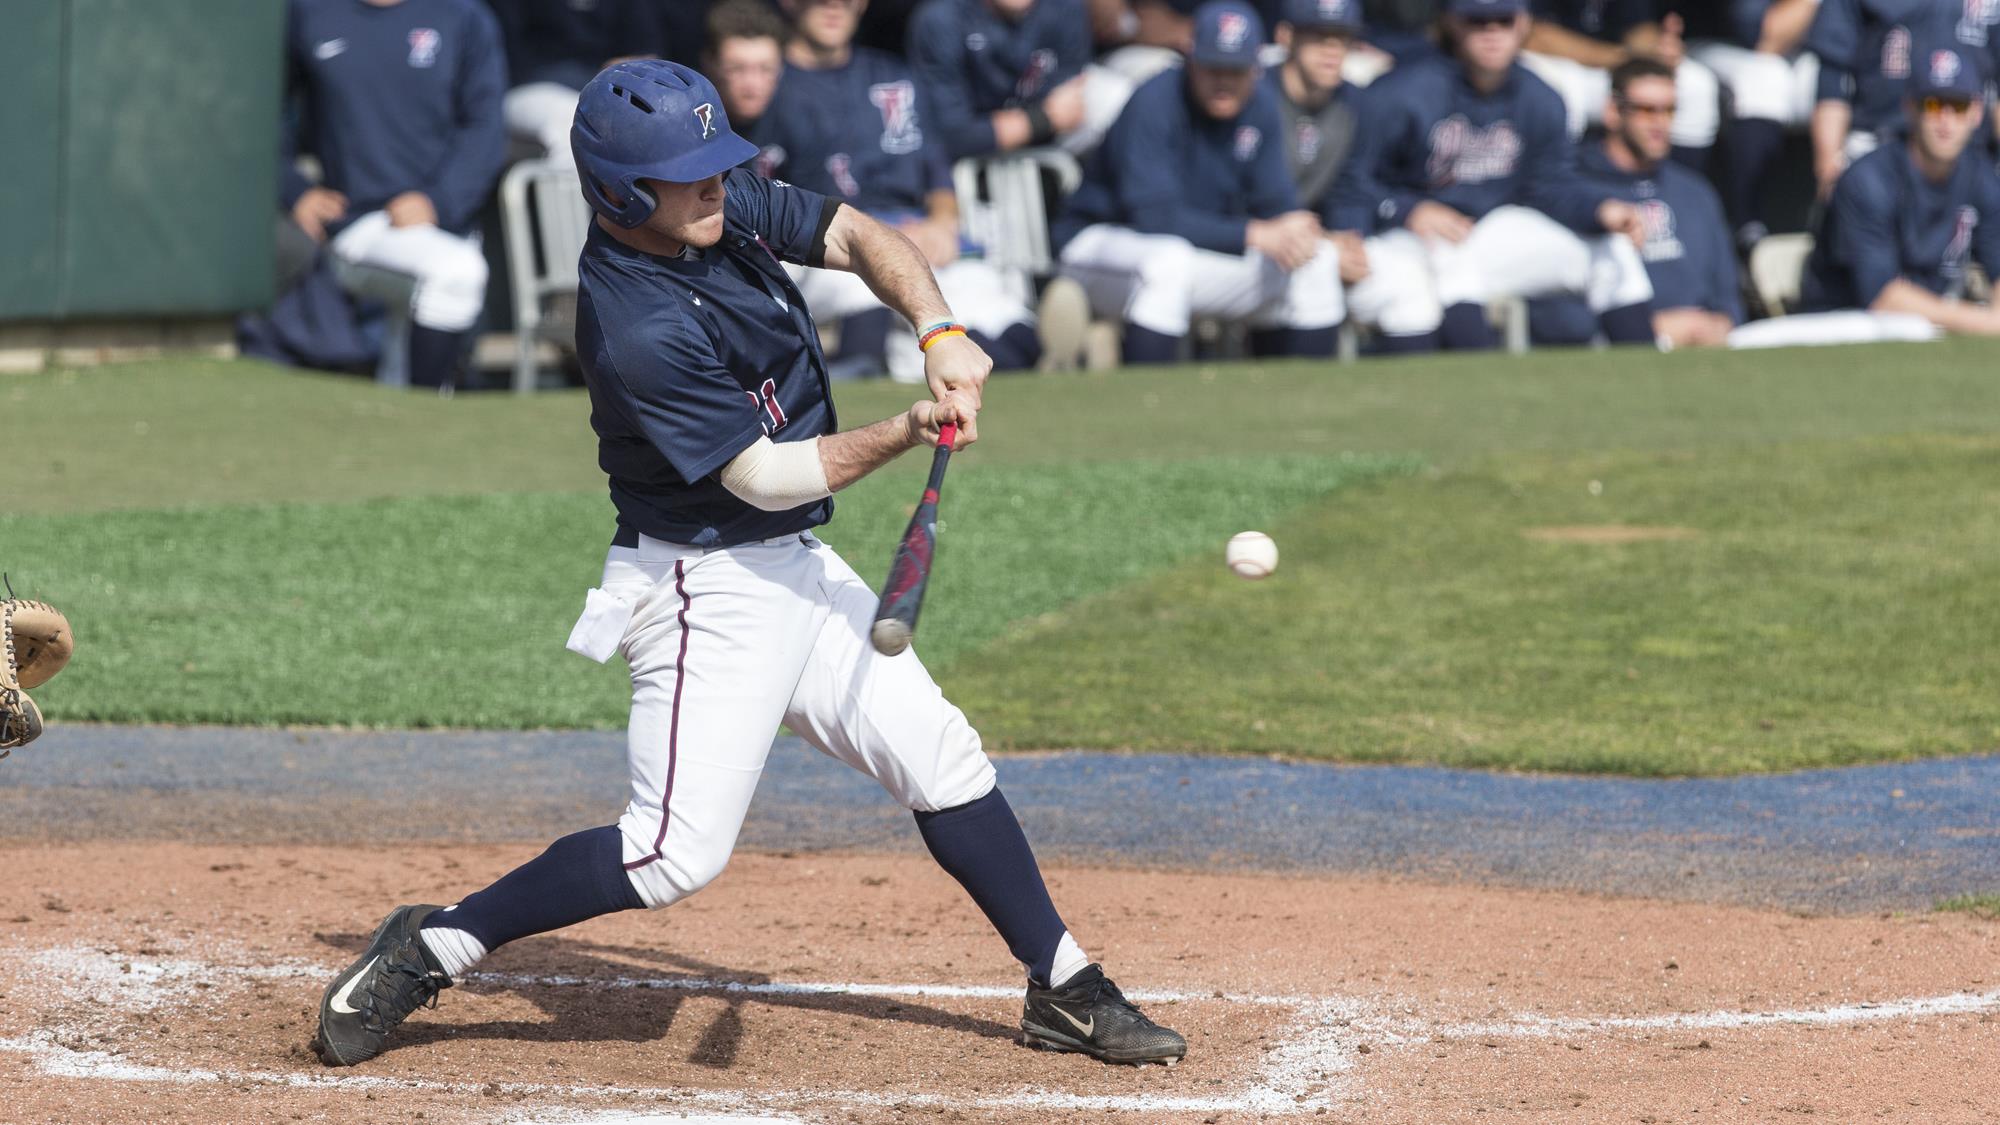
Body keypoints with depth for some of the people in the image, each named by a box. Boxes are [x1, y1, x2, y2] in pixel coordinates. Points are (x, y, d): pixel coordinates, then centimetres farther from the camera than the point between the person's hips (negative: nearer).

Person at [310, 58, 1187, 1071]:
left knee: (941, 758, 11)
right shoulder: (640, 332, -27)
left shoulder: (732, 207, -3)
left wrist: (941, 332, -14)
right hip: (709, 587, -9)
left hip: (797, 569, 9)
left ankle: (1065, 989, 22)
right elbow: (765, 476, -23)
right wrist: (905, 434, -30)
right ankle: (429, 949, -3)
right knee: (677, 852, -15)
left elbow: (859, 238, 3)